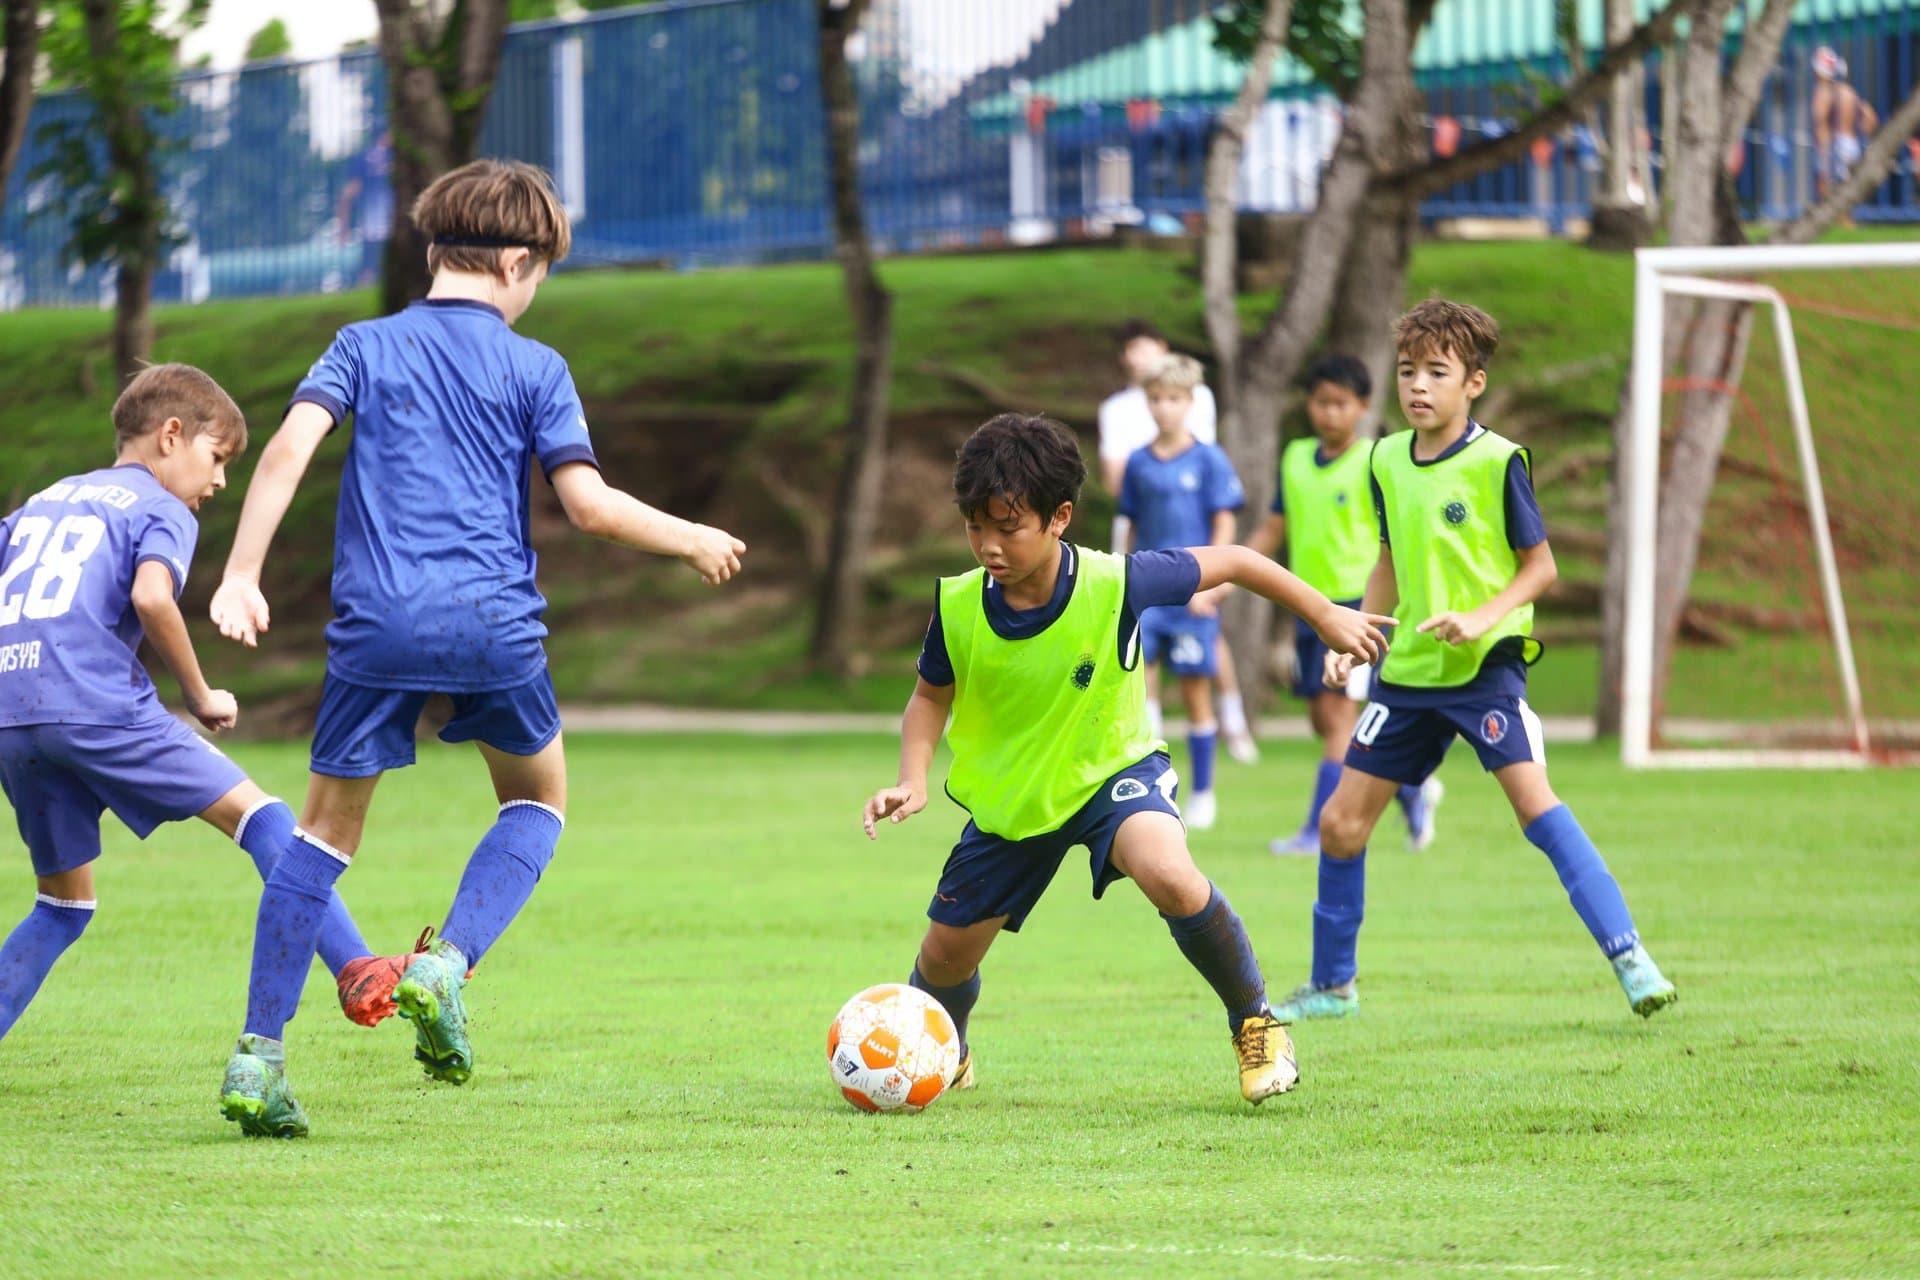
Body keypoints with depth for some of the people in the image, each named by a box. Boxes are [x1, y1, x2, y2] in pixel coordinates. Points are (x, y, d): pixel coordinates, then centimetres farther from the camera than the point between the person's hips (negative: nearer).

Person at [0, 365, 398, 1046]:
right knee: (256, 813, -1)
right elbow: (151, 597, -12)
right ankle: (356, 970, -14)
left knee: (65, 901, 19)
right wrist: (201, 696, -1)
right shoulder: (162, 510, 8)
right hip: (95, 702, -6)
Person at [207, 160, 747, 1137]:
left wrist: (240, 576, -6)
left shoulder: (365, 347, 11)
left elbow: (289, 448, -4)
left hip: (376, 621, 1)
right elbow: (589, 504, -1)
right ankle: (447, 963, -2)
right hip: (493, 621, -1)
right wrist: (693, 541, 14)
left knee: (327, 828, 10)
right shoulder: (535, 369, 6)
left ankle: (258, 1055, 0)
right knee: (539, 798, 23)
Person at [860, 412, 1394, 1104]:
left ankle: (1255, 1021, -12)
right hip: (1008, 792, 3)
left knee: (1169, 876, -35)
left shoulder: (1115, 585, -28)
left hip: (1113, 769, -3)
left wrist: (1327, 615, -3)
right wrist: (913, 780, -15)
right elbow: (932, 694, 1)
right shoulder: (957, 607, -20)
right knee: (946, 954, 10)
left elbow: (1231, 562, -12)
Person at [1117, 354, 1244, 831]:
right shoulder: (1139, 463, 8)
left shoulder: (1209, 460, -1)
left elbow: (1223, 526, -2)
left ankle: (1202, 793, 12)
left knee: (1196, 689, 2)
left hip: (1193, 591, -3)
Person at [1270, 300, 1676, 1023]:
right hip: (1407, 667, 6)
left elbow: (1540, 566, -6)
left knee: (1533, 800, -23)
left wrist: (1482, 618, -19)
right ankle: (1331, 986, 23)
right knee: (1341, 822, 6)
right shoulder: (1387, 461, 8)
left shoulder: (1497, 462, -10)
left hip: (1485, 664, -6)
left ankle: (1629, 960, -21)